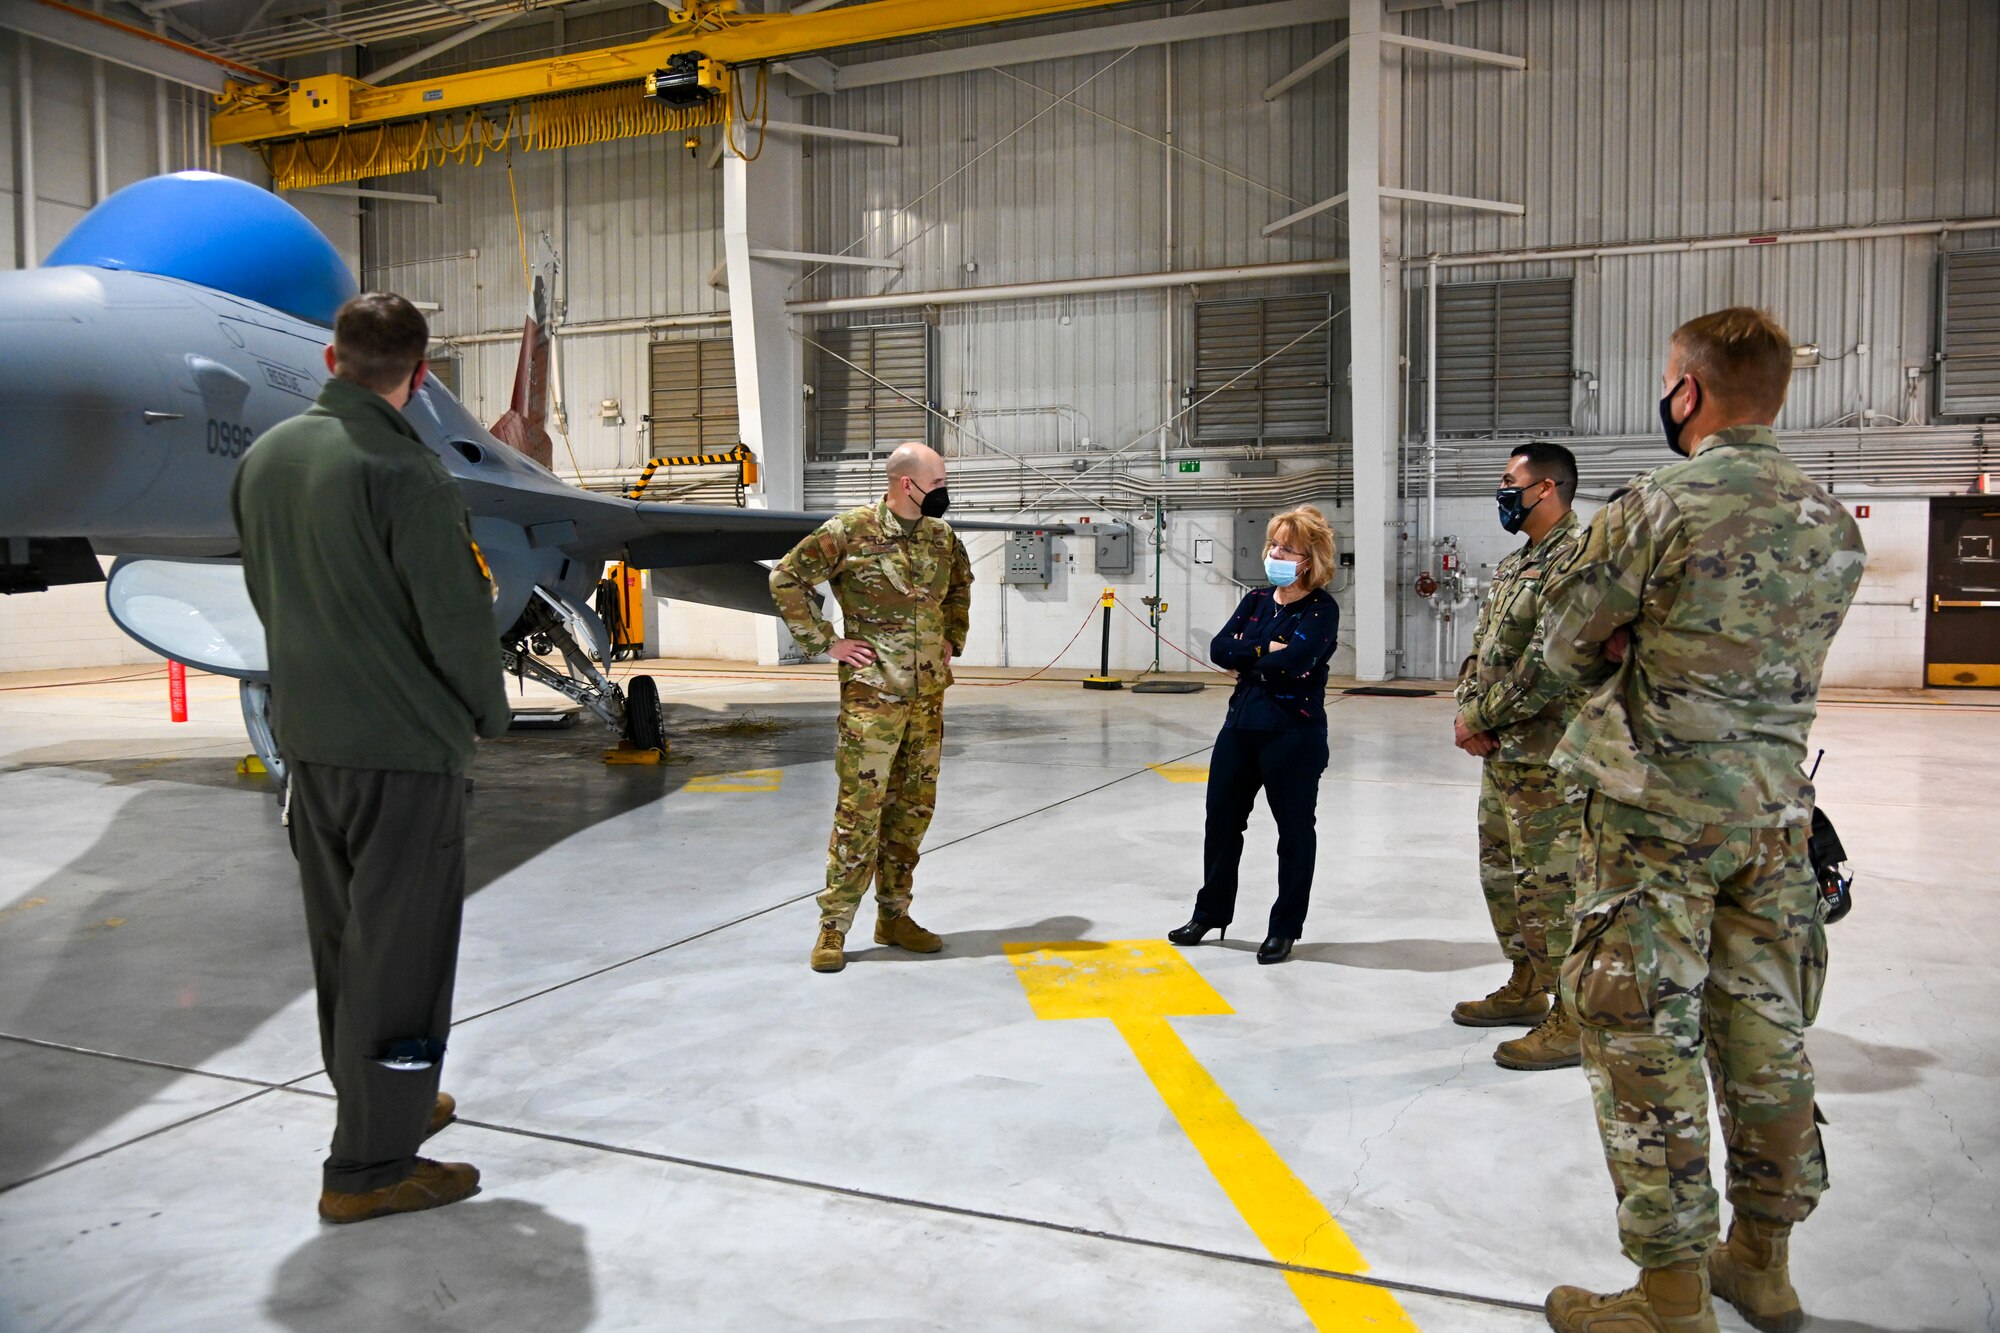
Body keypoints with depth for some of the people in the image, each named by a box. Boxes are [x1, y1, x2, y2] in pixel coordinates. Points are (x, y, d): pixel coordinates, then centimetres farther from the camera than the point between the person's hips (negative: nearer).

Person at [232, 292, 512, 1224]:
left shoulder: (264, 457, 6)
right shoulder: (403, 472, -18)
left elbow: (265, 594, 15)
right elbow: (457, 620, -17)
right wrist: (488, 712, 0)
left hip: (306, 737, 8)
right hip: (404, 743, -8)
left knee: (341, 938, 18)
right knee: (397, 947, 0)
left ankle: (386, 1103, 34)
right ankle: (370, 1164, 7)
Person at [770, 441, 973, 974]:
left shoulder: (941, 535, 9)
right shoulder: (850, 531, -10)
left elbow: (961, 584, 29)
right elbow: (786, 579, -6)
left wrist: (952, 638, 16)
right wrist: (825, 642, -8)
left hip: (929, 693, 6)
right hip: (872, 692, -6)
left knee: (913, 806, 10)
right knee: (859, 808, -5)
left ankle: (894, 916, 22)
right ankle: (834, 926, 5)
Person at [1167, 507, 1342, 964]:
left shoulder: (1321, 609, -9)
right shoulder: (1256, 600, 10)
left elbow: (1291, 662, -24)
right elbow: (1219, 649, -2)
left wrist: (1247, 664, -9)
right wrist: (1263, 650, -15)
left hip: (1294, 733, -7)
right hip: (1241, 724, 7)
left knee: (1294, 829, 6)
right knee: (1221, 818, 14)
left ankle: (1285, 927, 19)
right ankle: (1211, 911, 31)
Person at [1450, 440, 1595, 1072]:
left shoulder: (1578, 556, -15)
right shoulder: (1515, 564, 17)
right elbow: (1481, 646, 19)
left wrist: (1482, 717, -16)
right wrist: (1467, 710, 1)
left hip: (1546, 757, -10)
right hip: (1501, 752, 10)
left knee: (1550, 881, -5)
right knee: (1502, 872, 19)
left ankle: (1574, 1018, 5)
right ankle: (1526, 988, 34)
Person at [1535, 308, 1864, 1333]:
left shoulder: (1658, 507, -13)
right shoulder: (1834, 522, 8)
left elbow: (1564, 646, -6)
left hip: (1657, 809, -7)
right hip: (1776, 806, 7)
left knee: (1647, 1045, 1)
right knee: (1766, 1036, 15)